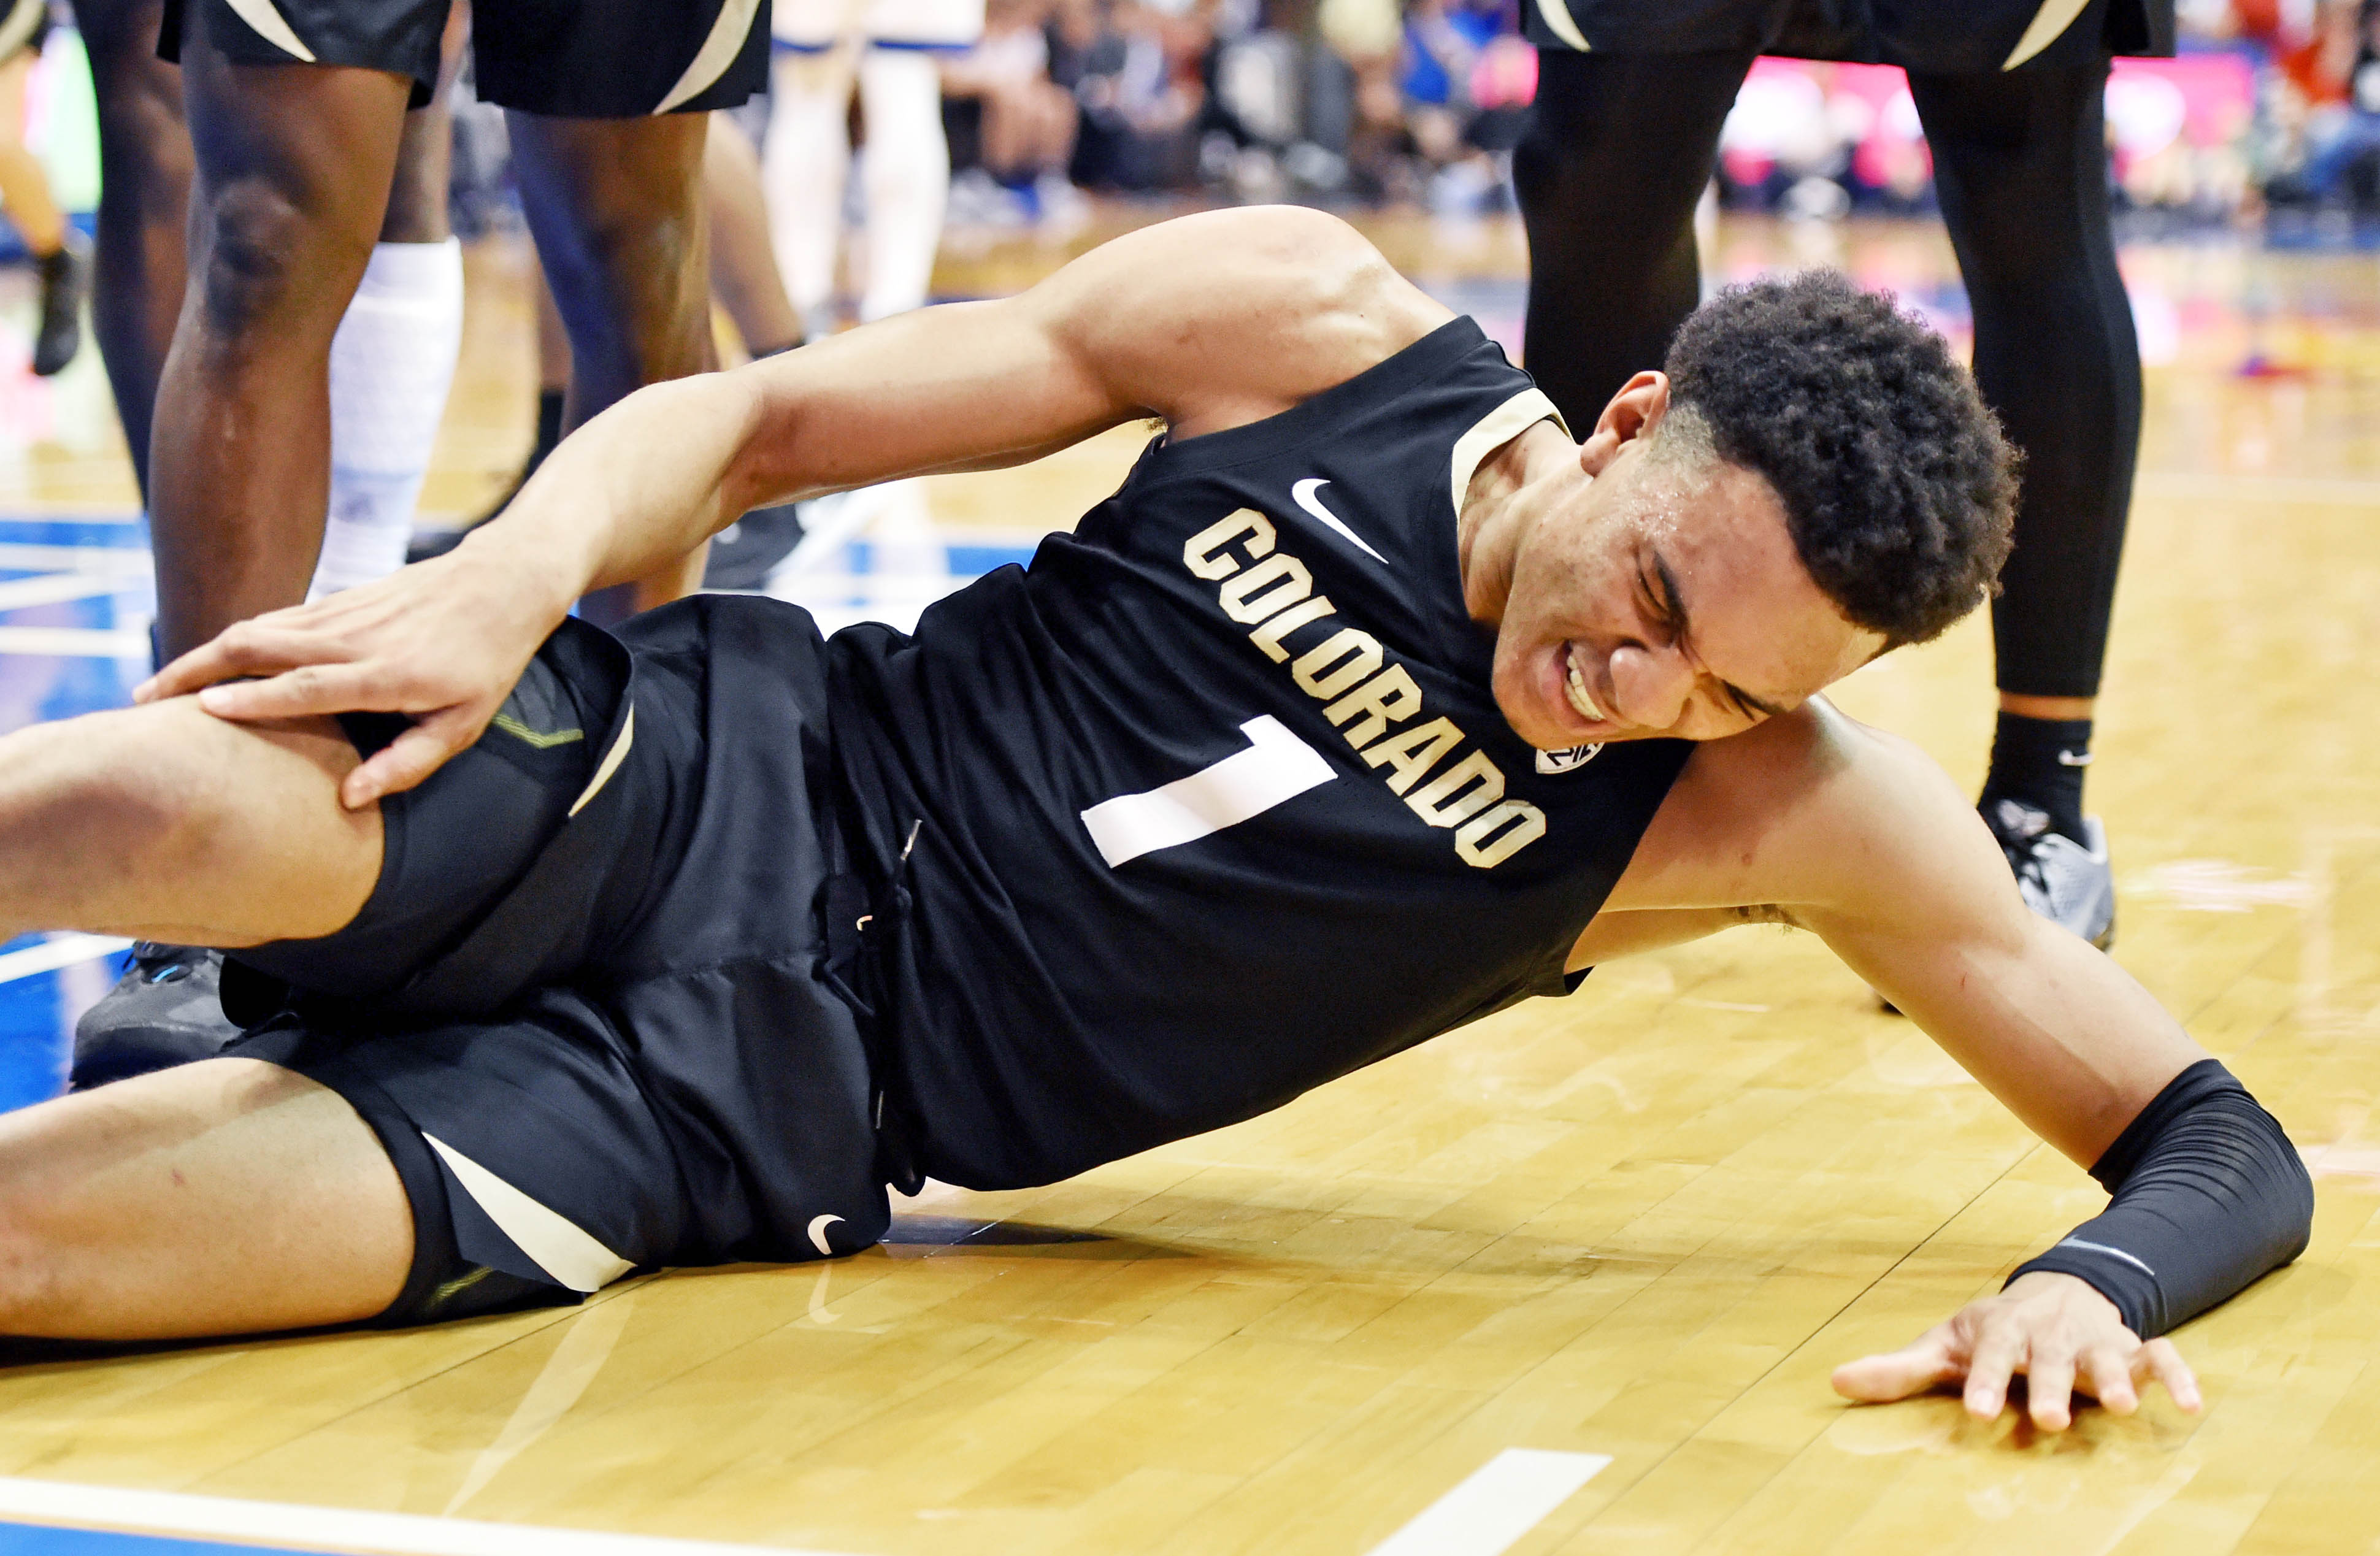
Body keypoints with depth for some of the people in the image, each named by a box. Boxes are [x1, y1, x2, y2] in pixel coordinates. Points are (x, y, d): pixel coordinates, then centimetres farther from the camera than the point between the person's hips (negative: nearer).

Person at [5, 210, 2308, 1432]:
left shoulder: (1792, 813, -4)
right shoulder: (1310, 321, -5)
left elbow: (2223, 1147, -1)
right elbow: (745, 419, 0)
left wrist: (2087, 1285, -24)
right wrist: (516, 573, -19)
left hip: (777, 1104, 0)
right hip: (701, 778, 1)